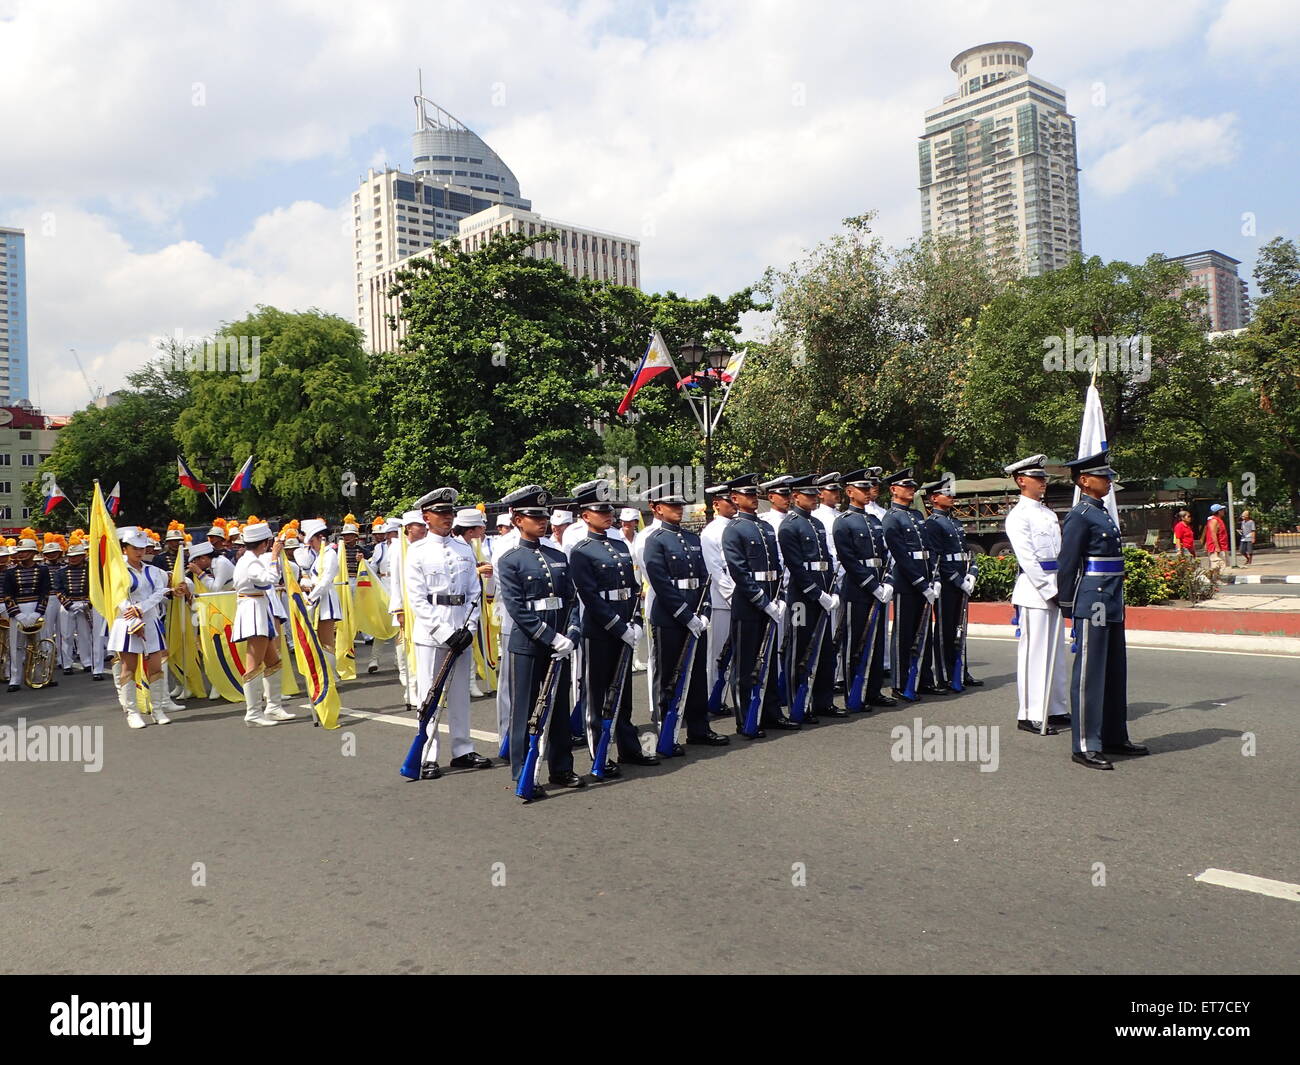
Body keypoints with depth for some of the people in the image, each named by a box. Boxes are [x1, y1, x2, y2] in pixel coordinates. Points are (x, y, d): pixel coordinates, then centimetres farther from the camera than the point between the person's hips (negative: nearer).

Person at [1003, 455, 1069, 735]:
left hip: (1054, 589, 8)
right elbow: (1027, 560, -14)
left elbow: (1061, 553, 16)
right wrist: (1050, 591, -15)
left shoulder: (1048, 512, 16)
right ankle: (1030, 716, 2)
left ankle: (1056, 709, 23)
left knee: (1056, 651, 13)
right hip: (1034, 591, -8)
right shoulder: (1018, 515, -8)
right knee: (1034, 652, -4)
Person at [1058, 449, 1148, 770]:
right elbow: (1067, 563, -14)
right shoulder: (1080, 516, -13)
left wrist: (1116, 602, 18)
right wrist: (1068, 605, -10)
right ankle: (1085, 747, 1)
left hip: (1112, 605, 10)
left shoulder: (1103, 513, 16)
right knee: (1089, 674, -5)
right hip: (1092, 604, -10)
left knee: (1115, 672, 15)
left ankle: (1114, 737, 27)